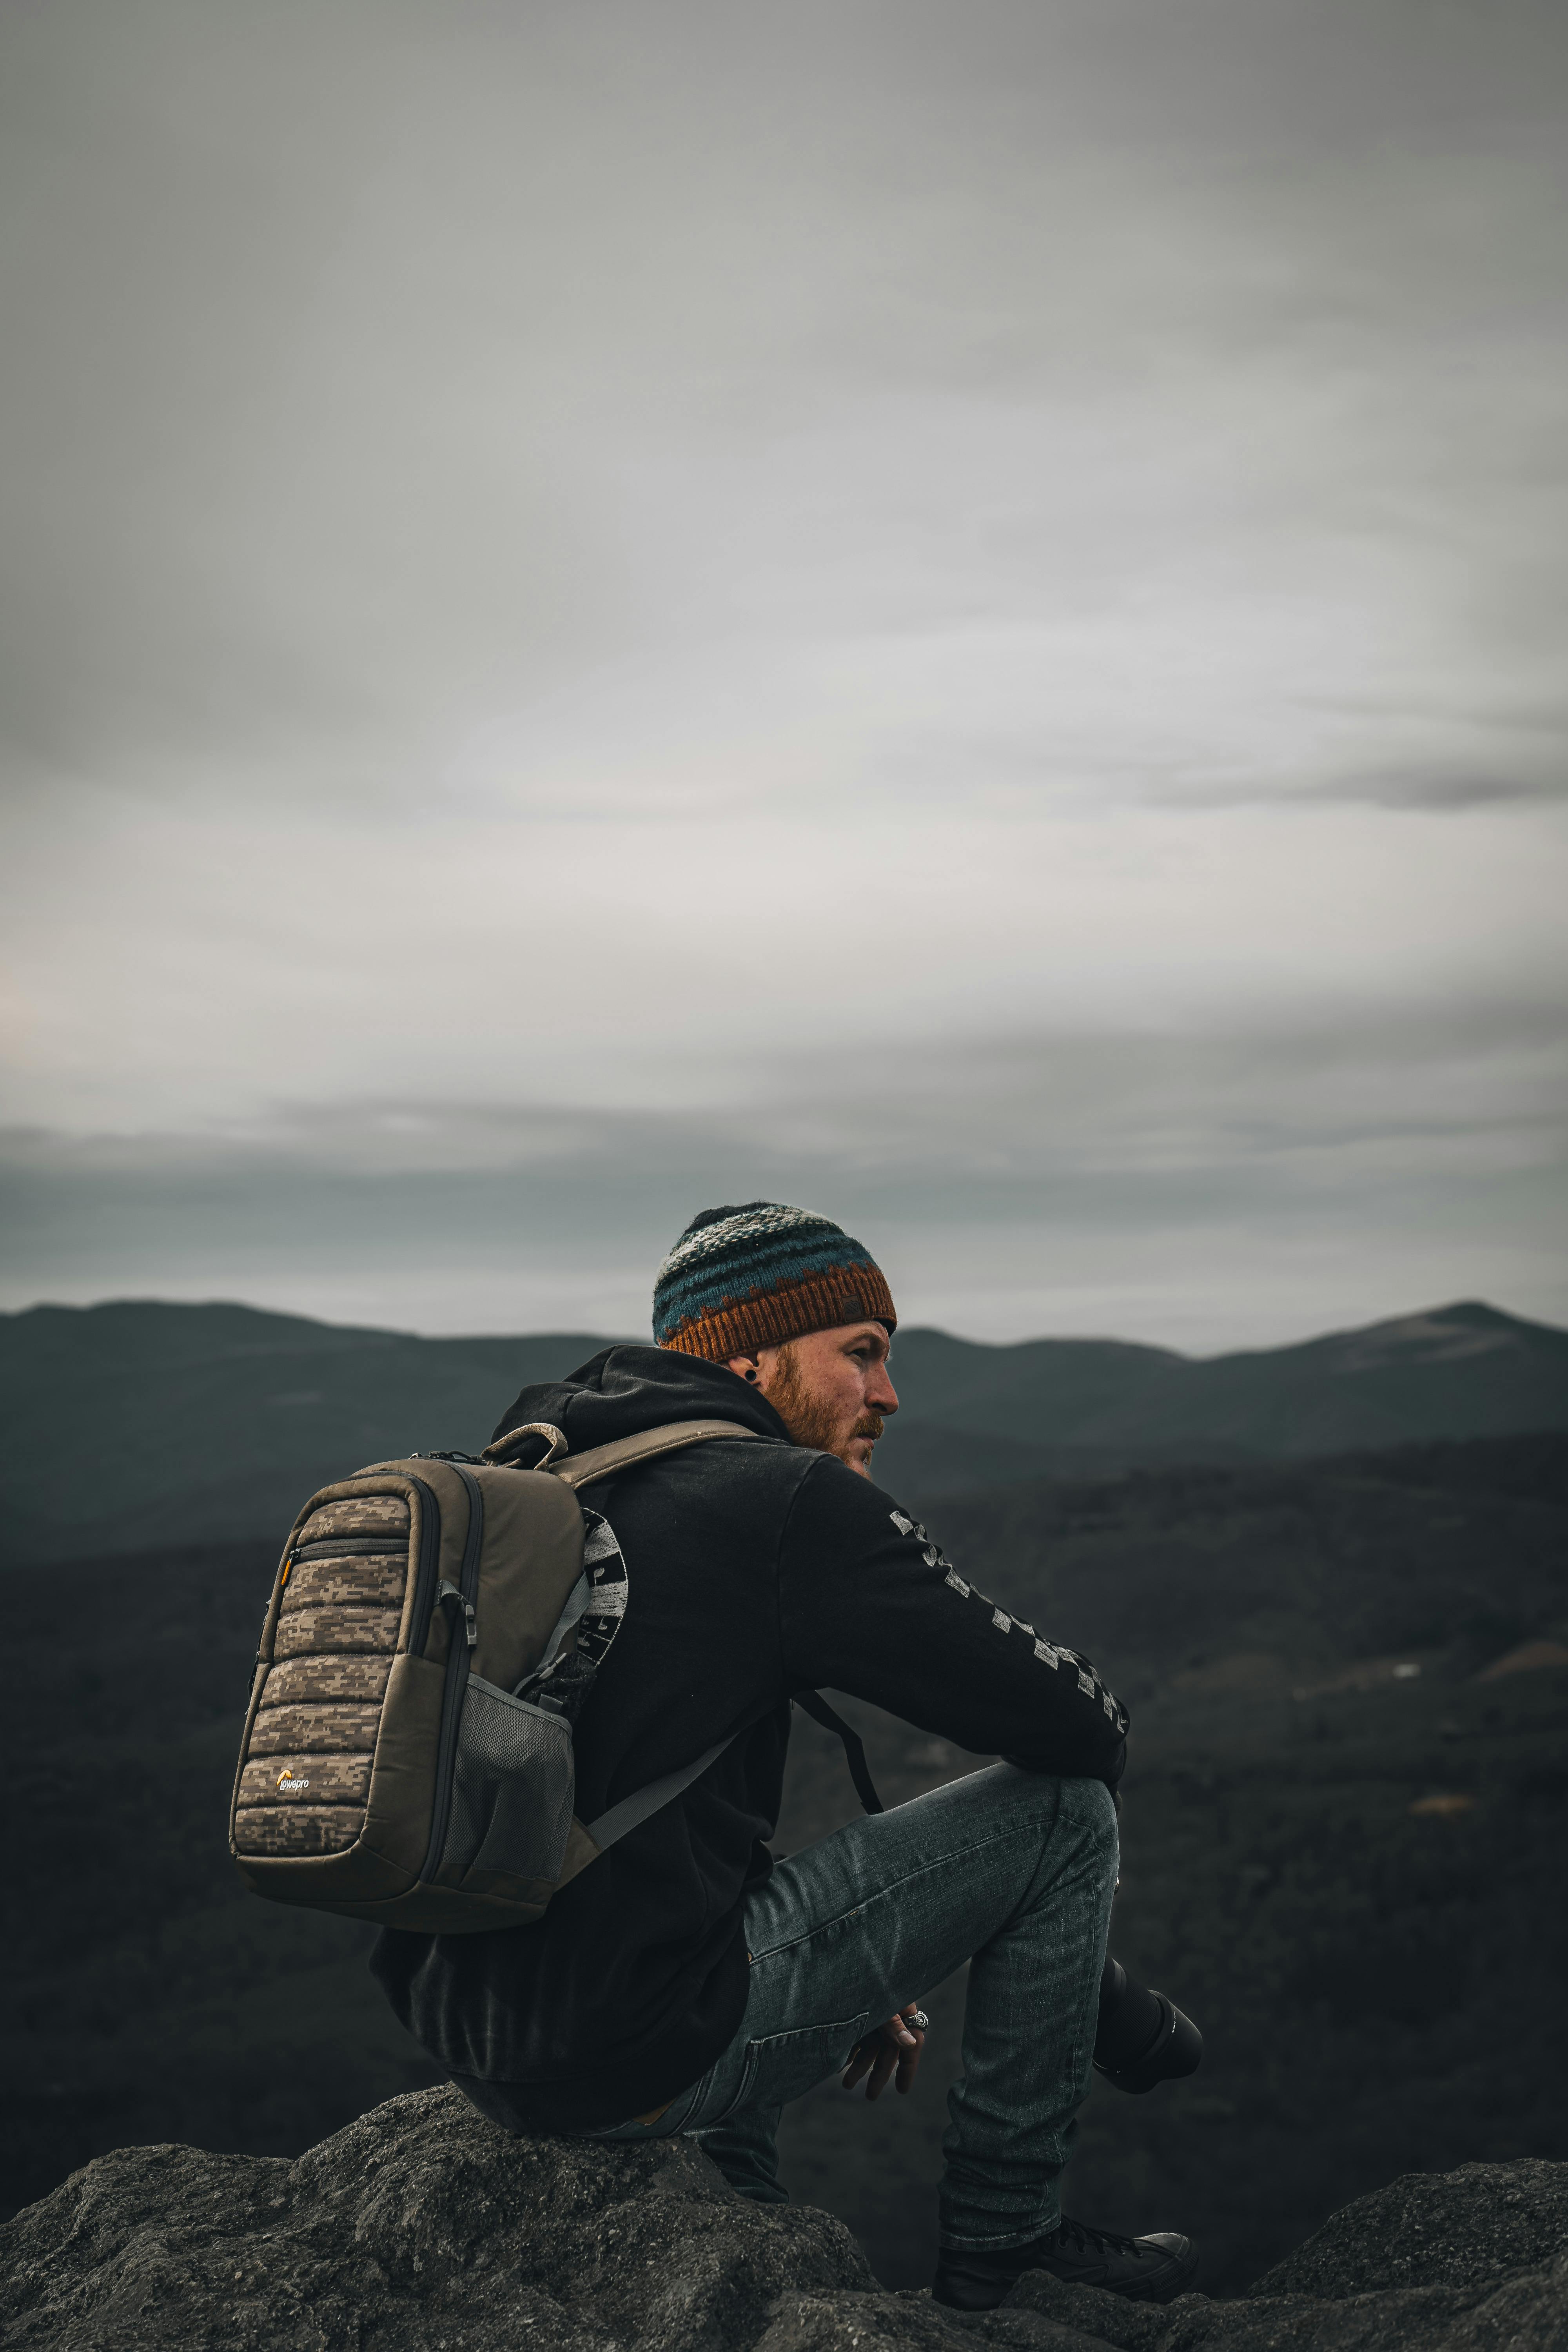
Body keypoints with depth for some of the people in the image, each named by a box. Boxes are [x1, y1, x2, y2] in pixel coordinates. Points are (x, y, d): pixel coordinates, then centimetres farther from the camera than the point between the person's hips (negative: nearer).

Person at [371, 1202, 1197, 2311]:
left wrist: (838, 1973, 26)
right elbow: (1083, 1730, -9)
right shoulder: (795, 1501, -11)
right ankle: (1000, 2238, 14)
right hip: (640, 2058, -8)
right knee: (1066, 1810, 2)